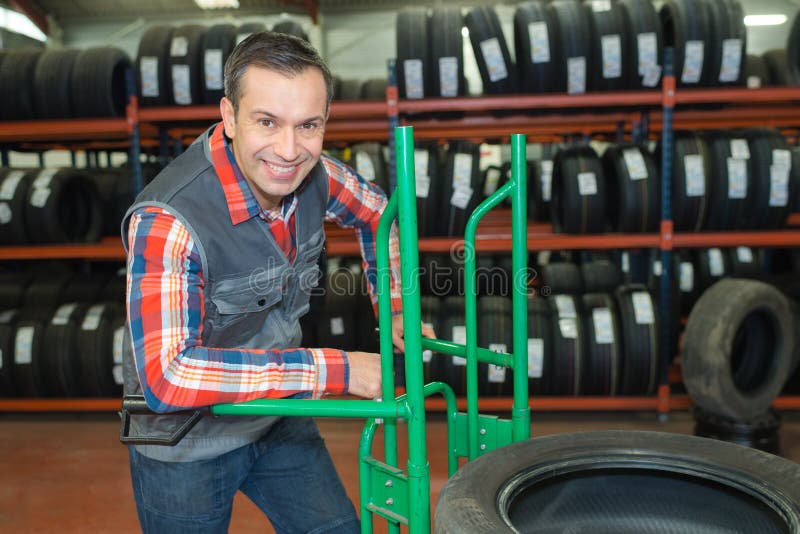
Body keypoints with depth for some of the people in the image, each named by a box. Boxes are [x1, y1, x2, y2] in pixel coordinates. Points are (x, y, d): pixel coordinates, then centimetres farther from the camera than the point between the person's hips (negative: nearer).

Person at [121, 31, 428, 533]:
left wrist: (395, 310, 3)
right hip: (187, 441, -5)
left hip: (279, 416, 5)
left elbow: (376, 212, 8)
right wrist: (333, 370, -39)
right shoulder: (166, 221, -33)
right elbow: (165, 375, -41)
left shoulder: (311, 173, -14)